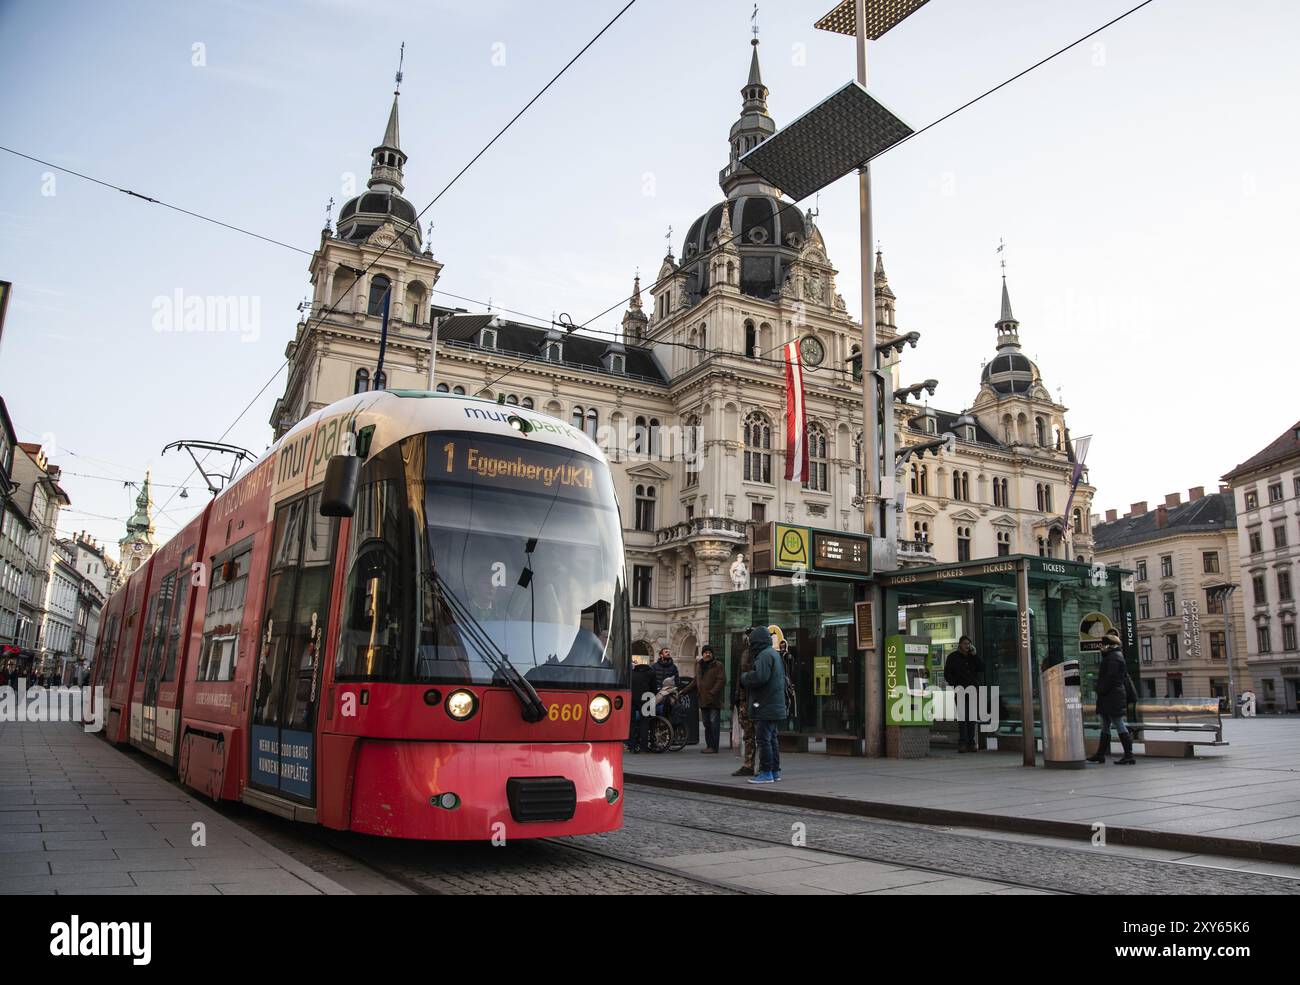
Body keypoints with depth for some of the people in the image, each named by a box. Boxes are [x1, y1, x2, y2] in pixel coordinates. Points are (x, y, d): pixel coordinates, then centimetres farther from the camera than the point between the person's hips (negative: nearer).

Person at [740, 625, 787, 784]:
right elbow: (784, 680, 24)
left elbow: (759, 677, -26)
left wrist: (744, 677, -8)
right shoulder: (774, 654, 18)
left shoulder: (765, 655, -14)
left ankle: (766, 772, -4)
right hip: (776, 704, 10)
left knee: (764, 739, -6)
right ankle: (775, 771, 20)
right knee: (772, 738, 15)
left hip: (766, 706, -10)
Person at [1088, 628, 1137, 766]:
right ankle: (1100, 755, 19)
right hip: (1110, 698, 11)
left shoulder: (1113, 657, -14)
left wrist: (1101, 691, -13)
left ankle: (1129, 756, -4)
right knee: (1105, 727, 13)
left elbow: (1111, 677, -20)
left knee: (1119, 726, -7)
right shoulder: (1115, 655, 18)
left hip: (1113, 697, -11)